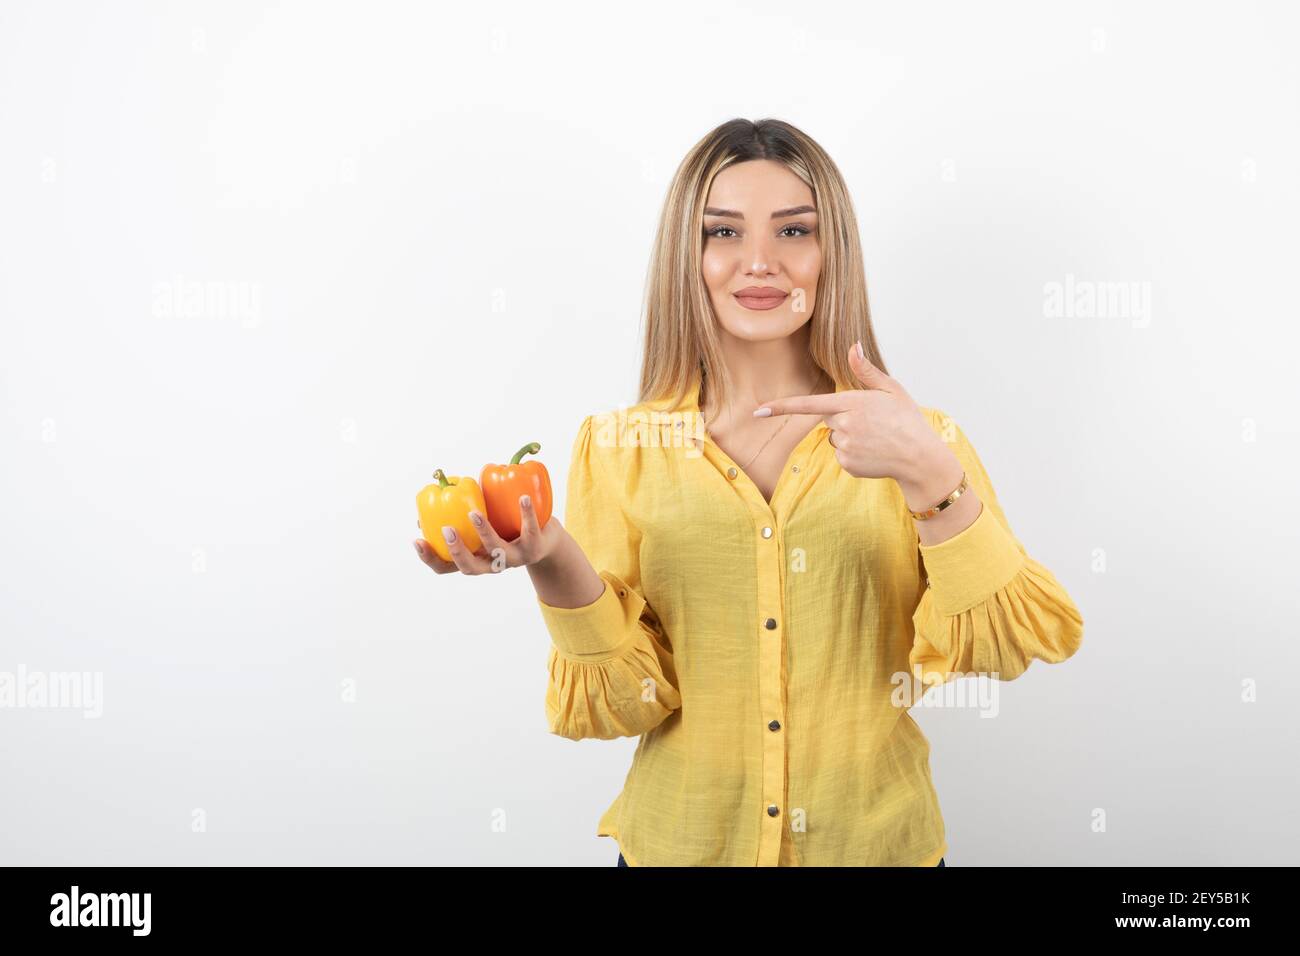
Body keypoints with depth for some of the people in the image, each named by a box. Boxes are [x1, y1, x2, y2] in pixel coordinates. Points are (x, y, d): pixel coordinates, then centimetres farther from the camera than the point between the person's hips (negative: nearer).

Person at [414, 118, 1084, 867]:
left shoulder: (922, 441, -5)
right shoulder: (617, 447, -5)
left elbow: (1009, 648, -15)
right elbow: (618, 702, -7)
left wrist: (929, 475, -28)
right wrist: (555, 565, -25)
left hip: (876, 842, 1)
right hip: (678, 842, 0)